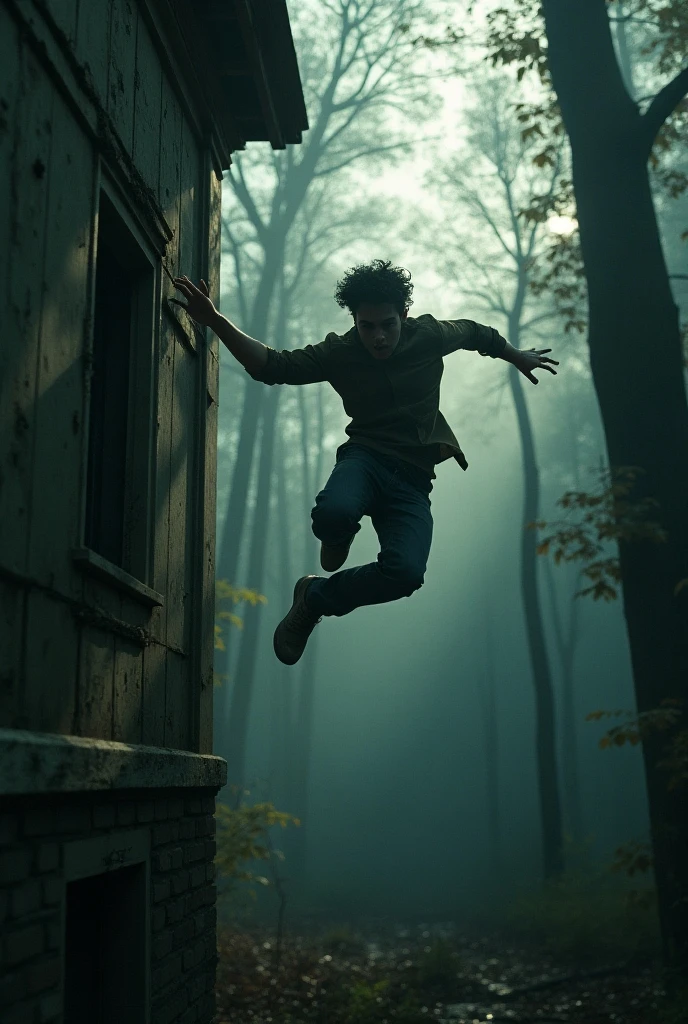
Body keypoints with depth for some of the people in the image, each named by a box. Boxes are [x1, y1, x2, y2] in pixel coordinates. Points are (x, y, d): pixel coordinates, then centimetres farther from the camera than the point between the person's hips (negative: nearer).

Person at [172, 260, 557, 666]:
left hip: (413, 479, 1)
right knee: (333, 514, -40)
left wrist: (518, 357, 40)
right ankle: (339, 538, 3)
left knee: (406, 572, -29)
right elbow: (271, 365, -9)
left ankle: (316, 596, -2)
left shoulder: (430, 335, 3)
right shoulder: (338, 353, -1)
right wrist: (216, 321, -23)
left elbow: (476, 332, 24)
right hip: (366, 458, -1)